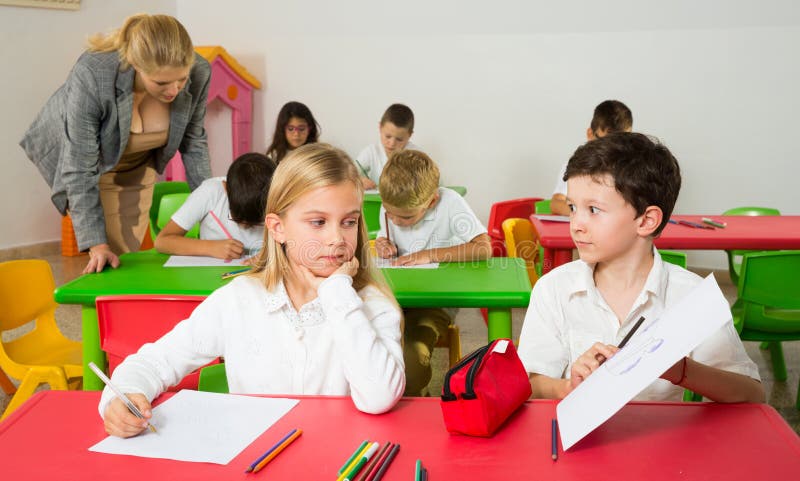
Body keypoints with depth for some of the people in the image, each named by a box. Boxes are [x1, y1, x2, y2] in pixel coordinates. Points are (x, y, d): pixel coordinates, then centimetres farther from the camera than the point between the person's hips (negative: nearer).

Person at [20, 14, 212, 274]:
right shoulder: (91, 76, -39)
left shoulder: (198, 73, -27)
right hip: (82, 156, -3)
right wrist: (96, 244, -32)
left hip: (138, 165, 4)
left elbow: (193, 141, -8)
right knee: (109, 262, -9)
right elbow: (80, 170, -31)